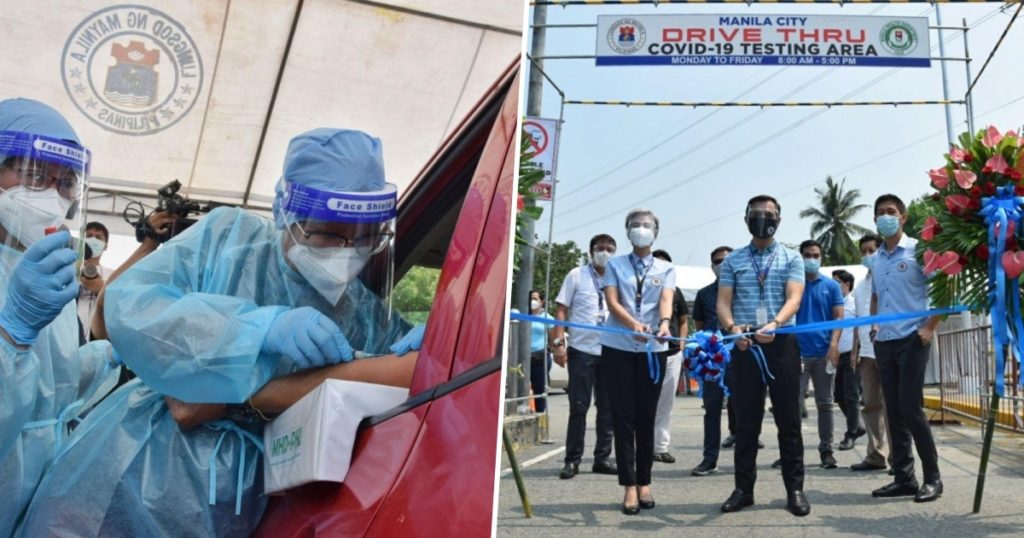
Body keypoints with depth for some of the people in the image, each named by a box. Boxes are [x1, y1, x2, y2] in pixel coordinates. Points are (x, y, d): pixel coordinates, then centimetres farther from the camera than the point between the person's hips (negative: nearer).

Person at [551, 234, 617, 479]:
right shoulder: (577, 275, 2)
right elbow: (561, 310, 0)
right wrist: (558, 342, -10)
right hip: (581, 350, -3)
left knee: (607, 407, 8)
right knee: (578, 406, 0)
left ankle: (602, 458, 19)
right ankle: (572, 460, 8)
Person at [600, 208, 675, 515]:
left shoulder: (666, 269, 11)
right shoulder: (615, 265, 8)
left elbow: (666, 300, -7)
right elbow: (612, 302, -5)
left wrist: (664, 322, -30)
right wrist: (633, 324, -25)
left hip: (653, 349, 1)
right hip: (618, 348, -1)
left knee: (646, 418, 5)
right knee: (623, 418, -2)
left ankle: (644, 483, 15)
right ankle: (630, 487, 2)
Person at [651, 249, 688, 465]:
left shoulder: (675, 291, 12)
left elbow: (683, 321, 18)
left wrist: (681, 343, 5)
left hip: (672, 353, 4)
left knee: (666, 403, 7)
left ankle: (661, 447, 14)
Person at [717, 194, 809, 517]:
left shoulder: (791, 259, 7)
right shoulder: (733, 261, 11)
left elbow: (793, 298, -7)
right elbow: (723, 302, 3)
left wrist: (775, 324, -26)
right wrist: (732, 327, -18)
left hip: (782, 343, -1)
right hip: (744, 345, 1)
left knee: (788, 419, 3)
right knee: (746, 420, 5)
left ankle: (795, 489, 11)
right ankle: (743, 488, 13)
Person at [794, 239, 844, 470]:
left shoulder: (831, 285, 7)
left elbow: (839, 316, 4)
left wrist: (834, 343, -11)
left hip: (824, 352, 1)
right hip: (797, 352, -1)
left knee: (825, 403, 8)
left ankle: (826, 450, 16)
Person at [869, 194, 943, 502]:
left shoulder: (917, 249, -5)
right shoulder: (877, 259, 14)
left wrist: (930, 327, -13)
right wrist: (874, 324, 12)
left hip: (912, 339, -6)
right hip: (884, 342, 6)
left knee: (910, 408, -10)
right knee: (894, 411, 7)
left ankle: (932, 478, 2)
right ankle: (904, 477, 13)